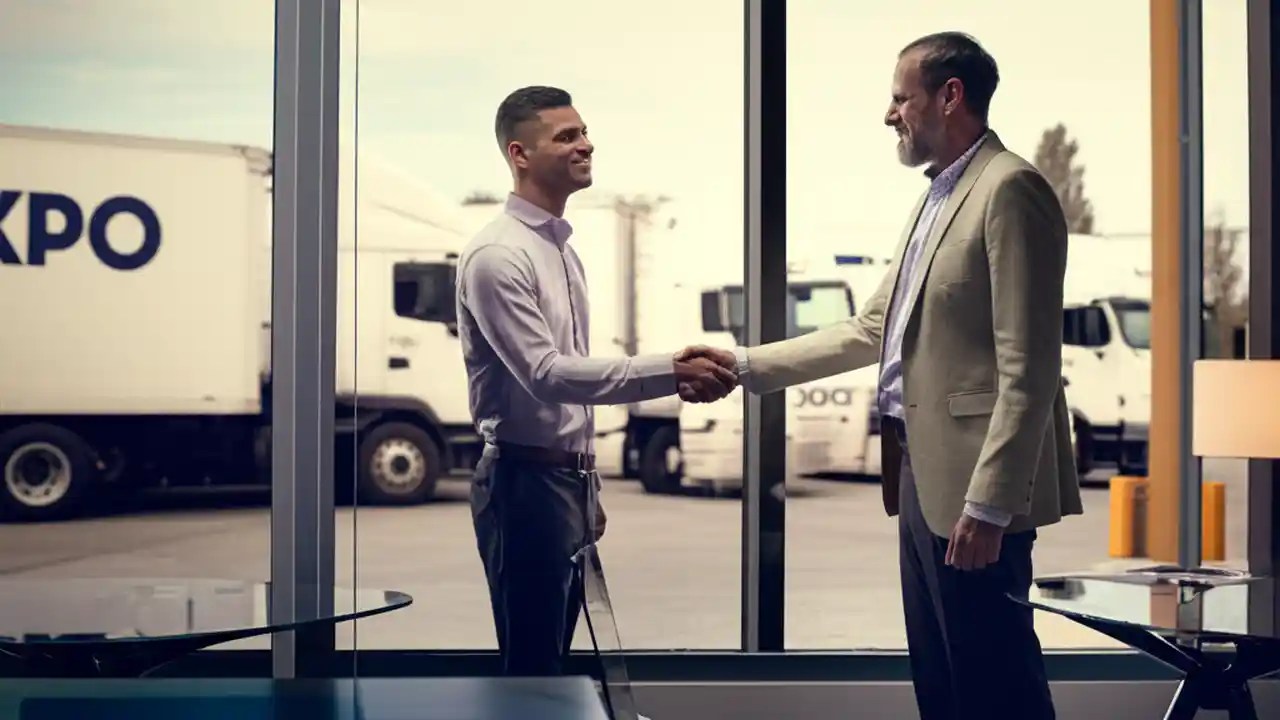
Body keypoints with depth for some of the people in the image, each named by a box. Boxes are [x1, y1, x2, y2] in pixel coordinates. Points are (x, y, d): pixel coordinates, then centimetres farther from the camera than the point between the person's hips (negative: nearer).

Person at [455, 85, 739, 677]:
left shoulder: (562, 249, 14)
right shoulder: (496, 255, -15)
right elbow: (545, 374, -23)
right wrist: (672, 373, -27)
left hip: (568, 478, 9)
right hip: (524, 483, -9)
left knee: (550, 660, 15)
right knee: (528, 666, -5)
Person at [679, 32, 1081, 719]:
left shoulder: (1009, 189, -12)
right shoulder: (937, 198, 19)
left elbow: (1028, 368, -18)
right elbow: (869, 330, 22)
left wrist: (988, 505, -21)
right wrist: (748, 365, 17)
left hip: (974, 489, -10)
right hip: (923, 476, 10)